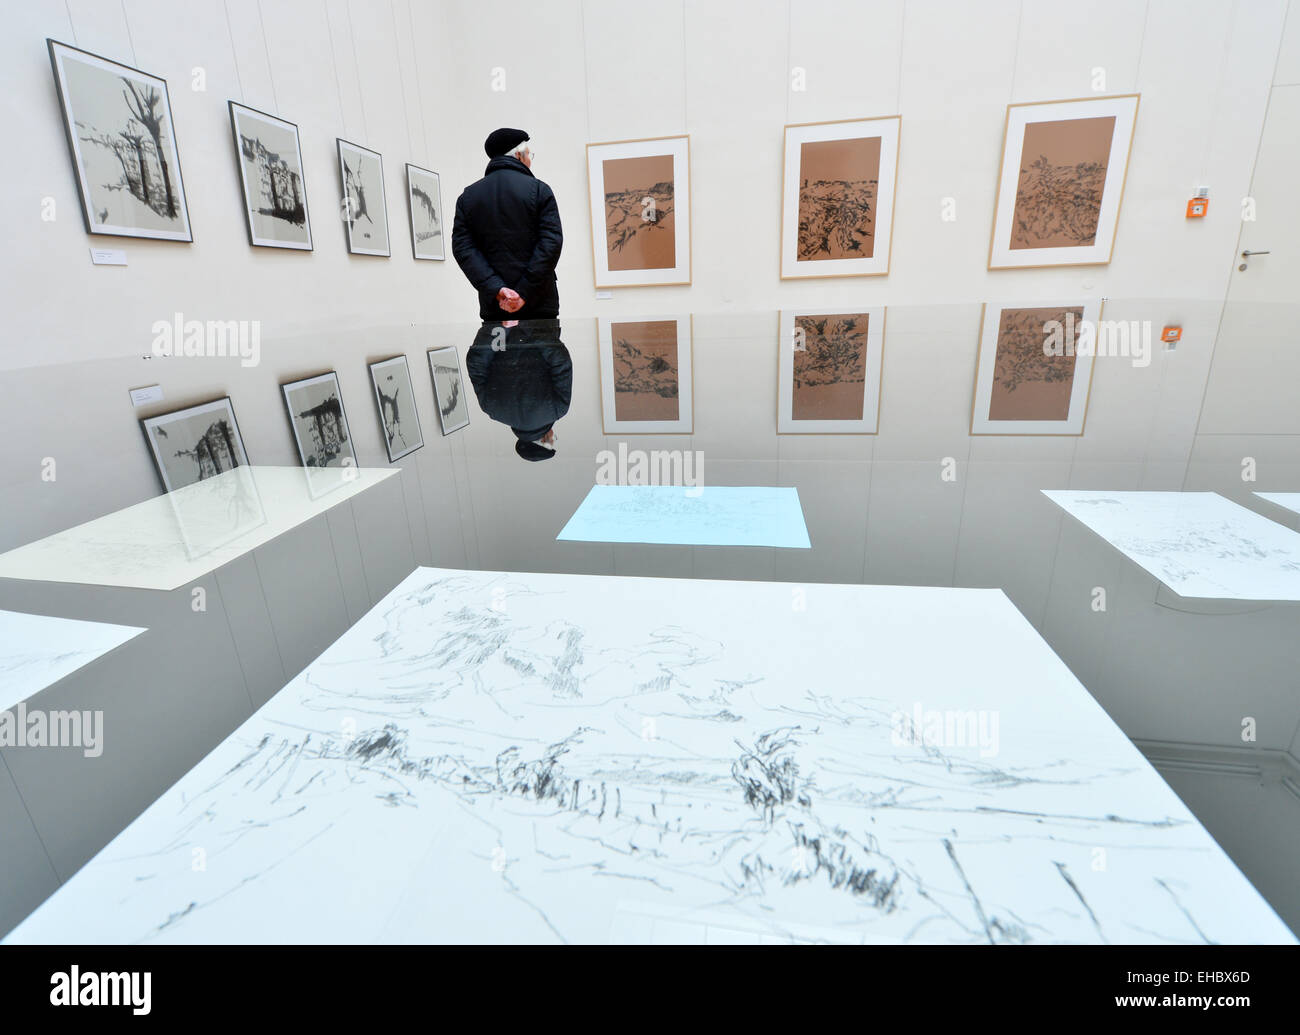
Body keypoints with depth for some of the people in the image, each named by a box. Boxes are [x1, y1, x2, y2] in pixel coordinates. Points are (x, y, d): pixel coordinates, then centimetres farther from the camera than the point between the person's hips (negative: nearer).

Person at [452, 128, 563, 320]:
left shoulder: (467, 196, 12)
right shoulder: (539, 189, 1)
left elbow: (462, 248, 2)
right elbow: (551, 243, -9)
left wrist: (496, 289, -8)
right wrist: (524, 292, -11)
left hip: (493, 305, 3)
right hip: (539, 305, -3)